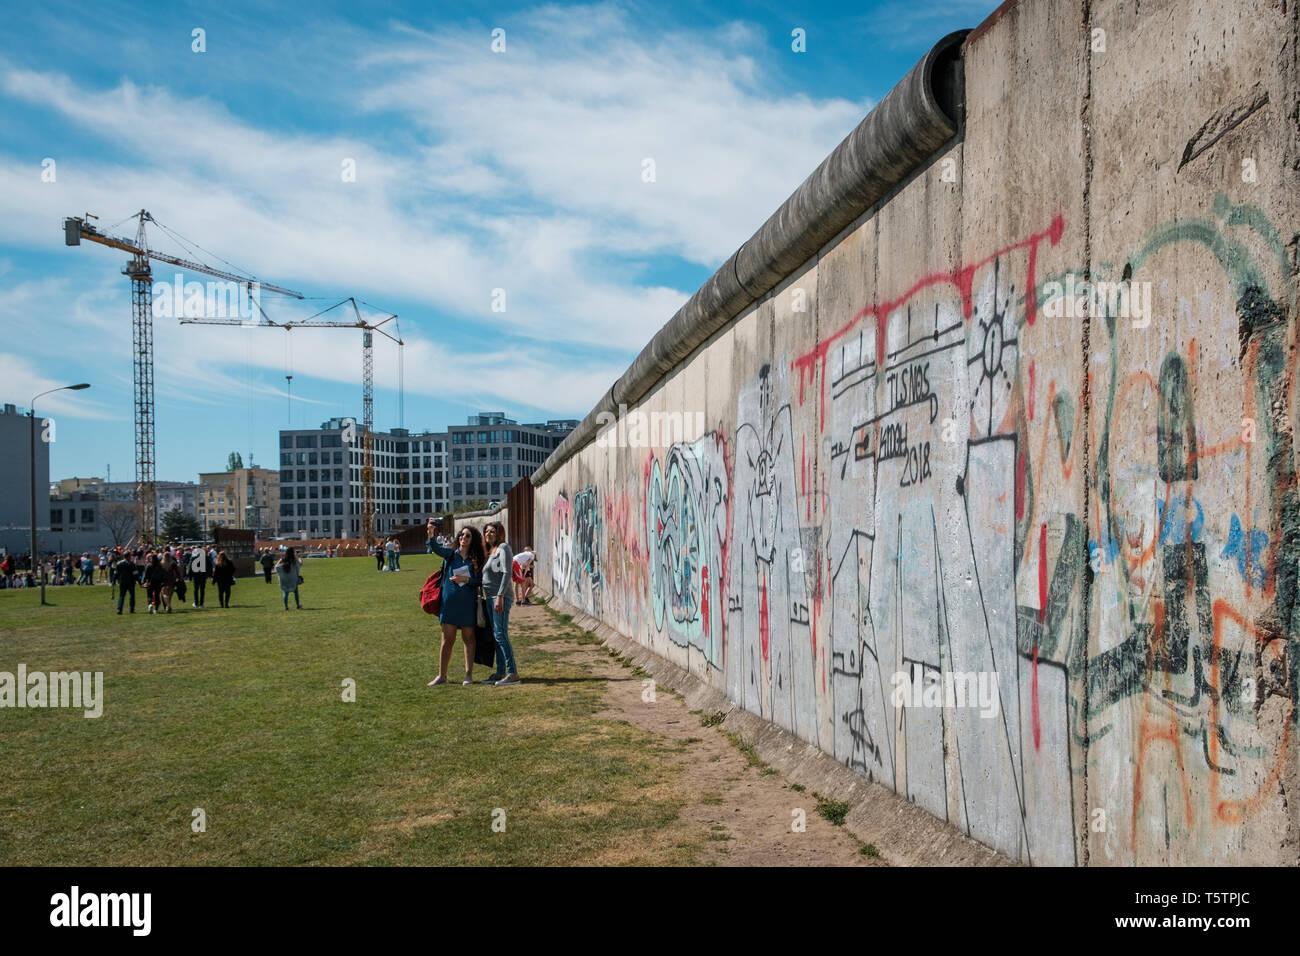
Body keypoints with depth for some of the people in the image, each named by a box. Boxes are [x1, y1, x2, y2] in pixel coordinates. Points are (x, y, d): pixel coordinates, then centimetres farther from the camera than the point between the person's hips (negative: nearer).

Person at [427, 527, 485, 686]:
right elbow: (436, 549, -13)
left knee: (468, 639, 6)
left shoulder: (476, 559, 5)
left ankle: (469, 674, 14)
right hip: (450, 601, 0)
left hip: (468, 603, 0)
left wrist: (465, 579, -14)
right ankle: (442, 676, 8)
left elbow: (481, 581, 2)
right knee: (447, 639, 3)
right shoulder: (450, 554, 5)